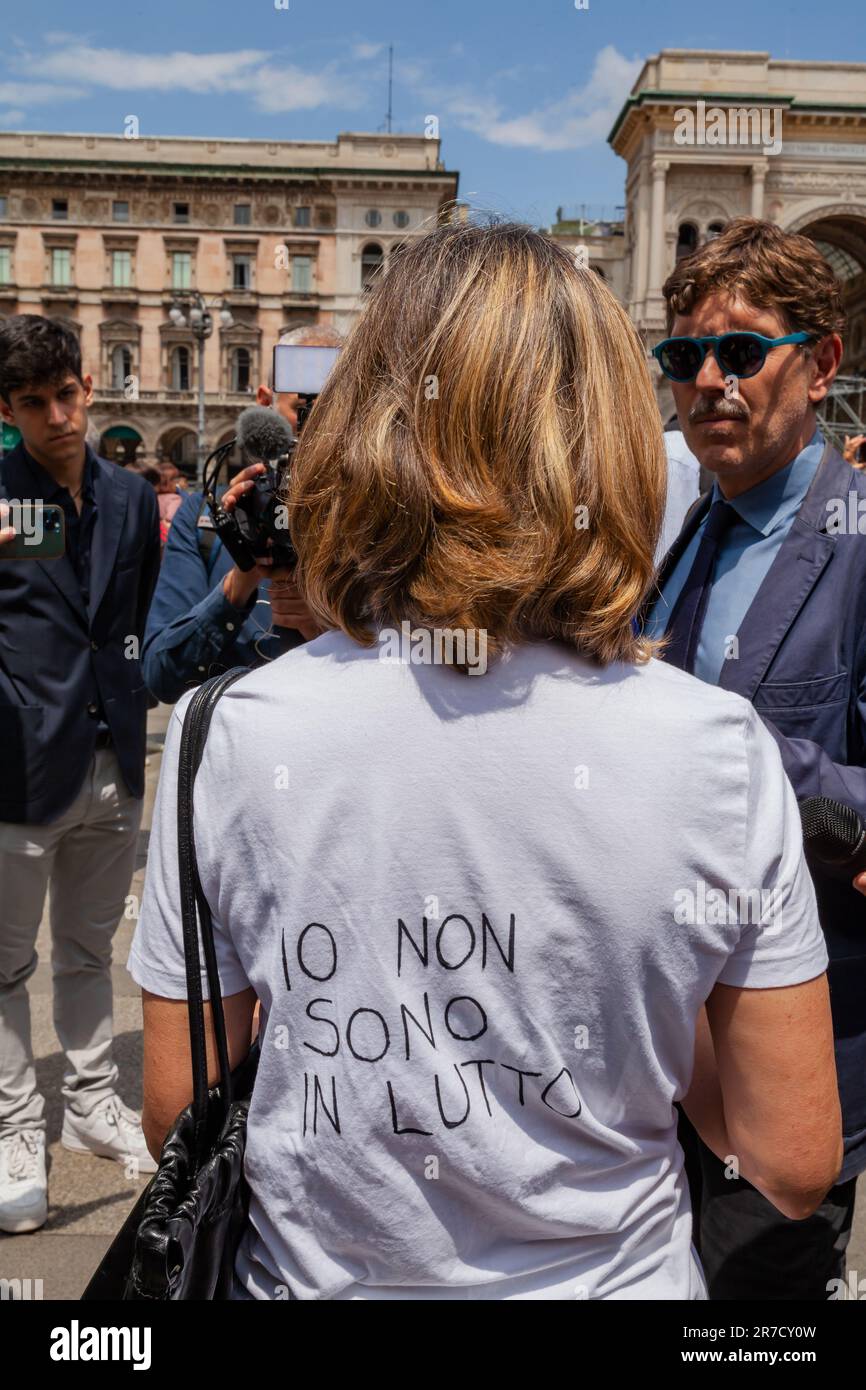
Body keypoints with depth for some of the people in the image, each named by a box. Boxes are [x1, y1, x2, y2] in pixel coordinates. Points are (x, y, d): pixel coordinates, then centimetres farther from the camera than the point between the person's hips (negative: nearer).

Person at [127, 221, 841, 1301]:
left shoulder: (229, 735, -21)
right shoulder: (720, 748, -21)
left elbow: (179, 1121, -10)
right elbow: (794, 1169, -13)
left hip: (318, 1273, 1)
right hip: (614, 1275, 0)